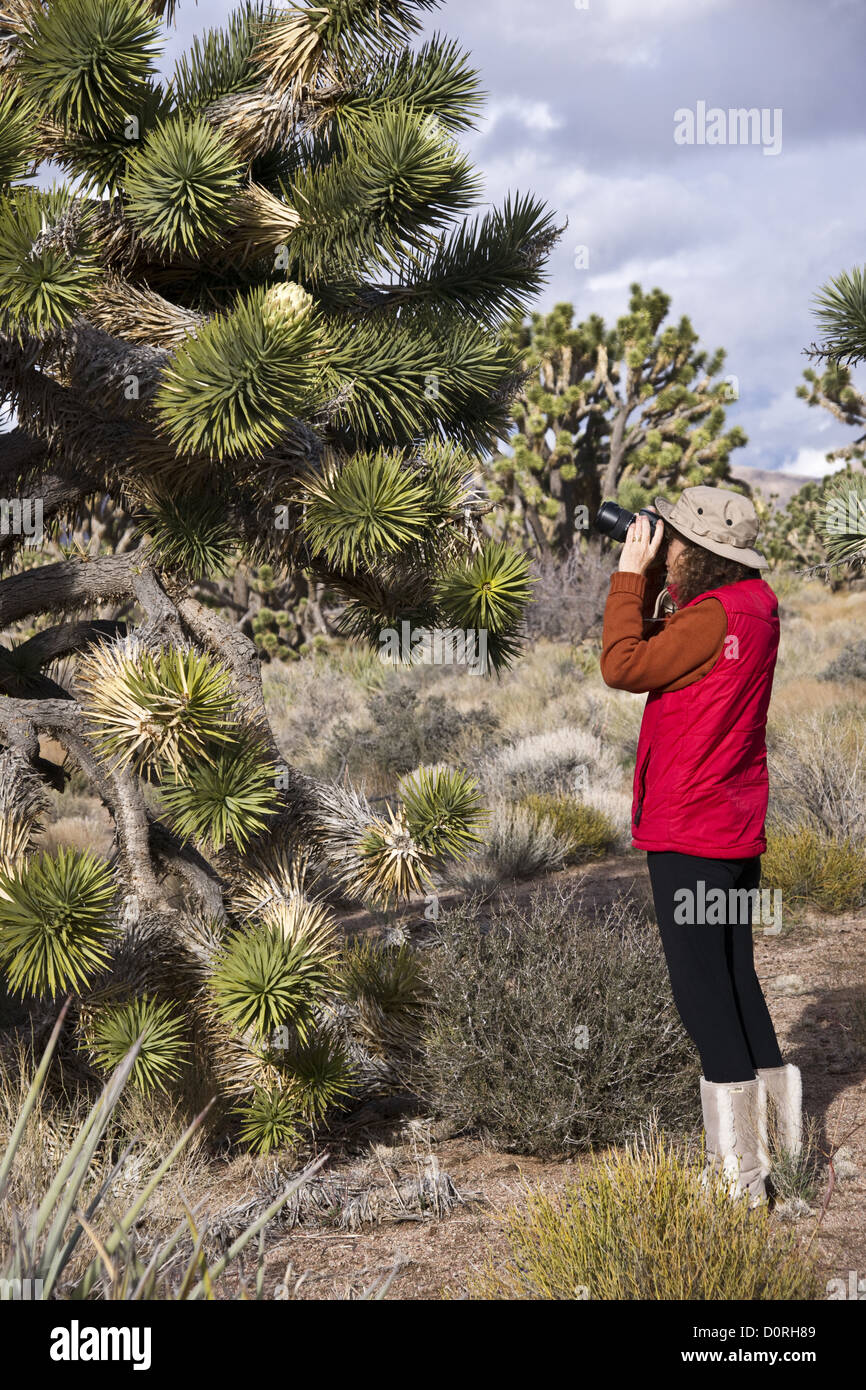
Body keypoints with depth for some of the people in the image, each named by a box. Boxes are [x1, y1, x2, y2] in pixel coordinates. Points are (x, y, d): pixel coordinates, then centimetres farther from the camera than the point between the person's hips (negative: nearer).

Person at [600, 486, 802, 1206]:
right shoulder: (754, 607, 10)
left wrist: (631, 574, -8)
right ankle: (776, 1144, 26)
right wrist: (653, 581, 11)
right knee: (735, 978, 18)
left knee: (703, 990, -3)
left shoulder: (713, 616, -19)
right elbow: (664, 652, 19)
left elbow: (624, 666, -15)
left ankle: (739, 1176, 2)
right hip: (738, 828, 10)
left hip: (689, 833, -10)